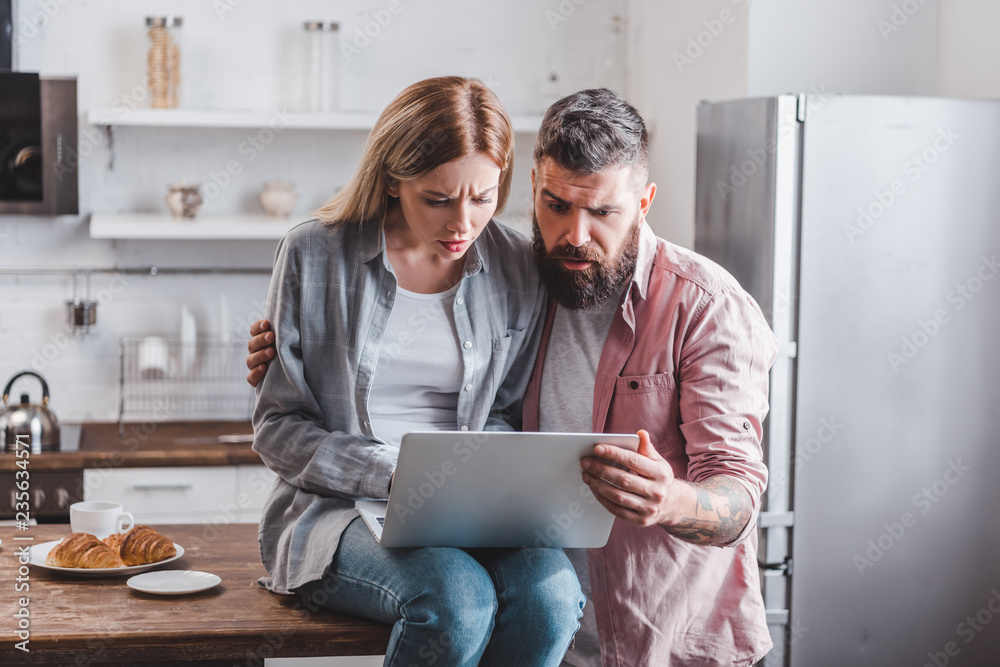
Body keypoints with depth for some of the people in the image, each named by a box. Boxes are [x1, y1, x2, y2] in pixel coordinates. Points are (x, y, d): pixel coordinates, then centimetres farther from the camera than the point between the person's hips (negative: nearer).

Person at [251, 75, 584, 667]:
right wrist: (396, 474, -16)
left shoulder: (519, 270, 5)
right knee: (458, 599, -33)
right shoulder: (314, 256, -3)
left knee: (550, 592, -29)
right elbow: (278, 429, -1)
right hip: (337, 510, -3)